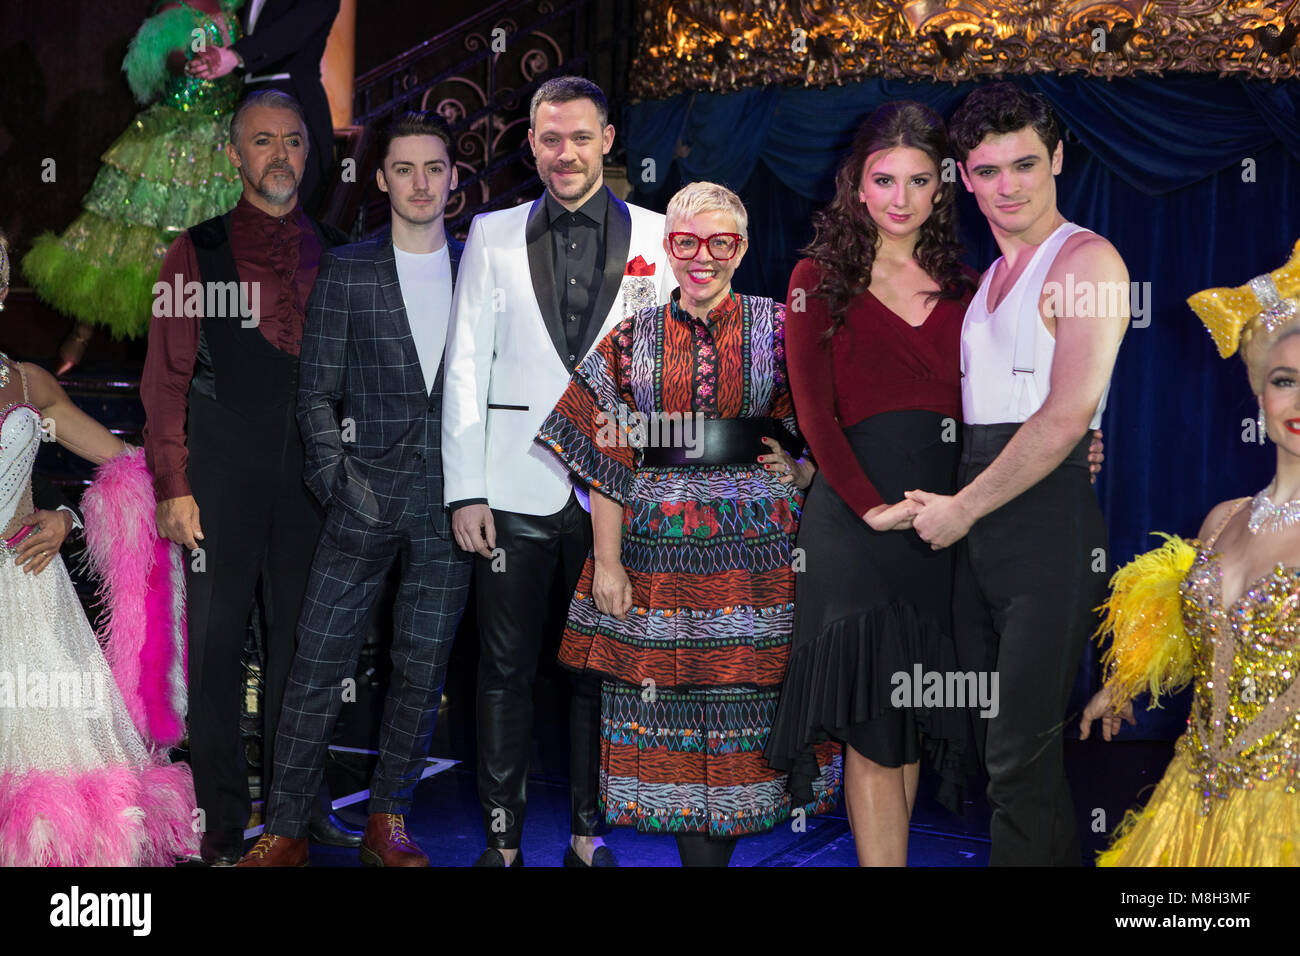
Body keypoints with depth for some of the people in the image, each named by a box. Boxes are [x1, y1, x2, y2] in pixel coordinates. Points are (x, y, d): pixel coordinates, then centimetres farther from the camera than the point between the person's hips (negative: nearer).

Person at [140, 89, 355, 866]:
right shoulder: (198, 253, 3)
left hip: (311, 481, 2)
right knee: (218, 648, 2)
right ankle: (223, 822, 12)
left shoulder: (334, 255, 10)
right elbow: (166, 379, 1)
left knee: (301, 646, 9)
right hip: (222, 484, -2)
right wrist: (173, 488, -5)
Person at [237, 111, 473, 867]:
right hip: (369, 493, -1)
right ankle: (287, 828, 9)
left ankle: (388, 821, 20)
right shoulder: (348, 271, 4)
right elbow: (318, 392, 4)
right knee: (320, 666, -2)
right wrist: (337, 478, -7)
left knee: (422, 671, 8)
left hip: (450, 500, 1)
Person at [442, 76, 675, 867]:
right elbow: (466, 367, 5)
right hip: (517, 488, 0)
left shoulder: (654, 236, 6)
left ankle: (589, 833, 19)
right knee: (506, 670, 4)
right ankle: (503, 837, 15)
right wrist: (465, 490, -1)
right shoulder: (492, 236, 8)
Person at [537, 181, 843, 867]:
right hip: (660, 547, 1)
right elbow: (609, 461, 4)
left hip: (757, 549, -1)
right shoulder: (631, 341, 7)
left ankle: (728, 828, 15)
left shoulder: (778, 328, 5)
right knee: (669, 700, 2)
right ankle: (700, 853, 12)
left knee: (747, 696, 0)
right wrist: (607, 560, 0)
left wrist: (802, 473, -10)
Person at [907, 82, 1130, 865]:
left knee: (1021, 756, -6)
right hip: (978, 523, 9)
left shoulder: (1086, 260, -7)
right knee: (999, 741, 13)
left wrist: (960, 509, -9)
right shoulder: (989, 275, 20)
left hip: (1048, 520, -9)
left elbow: (1064, 420, -16)